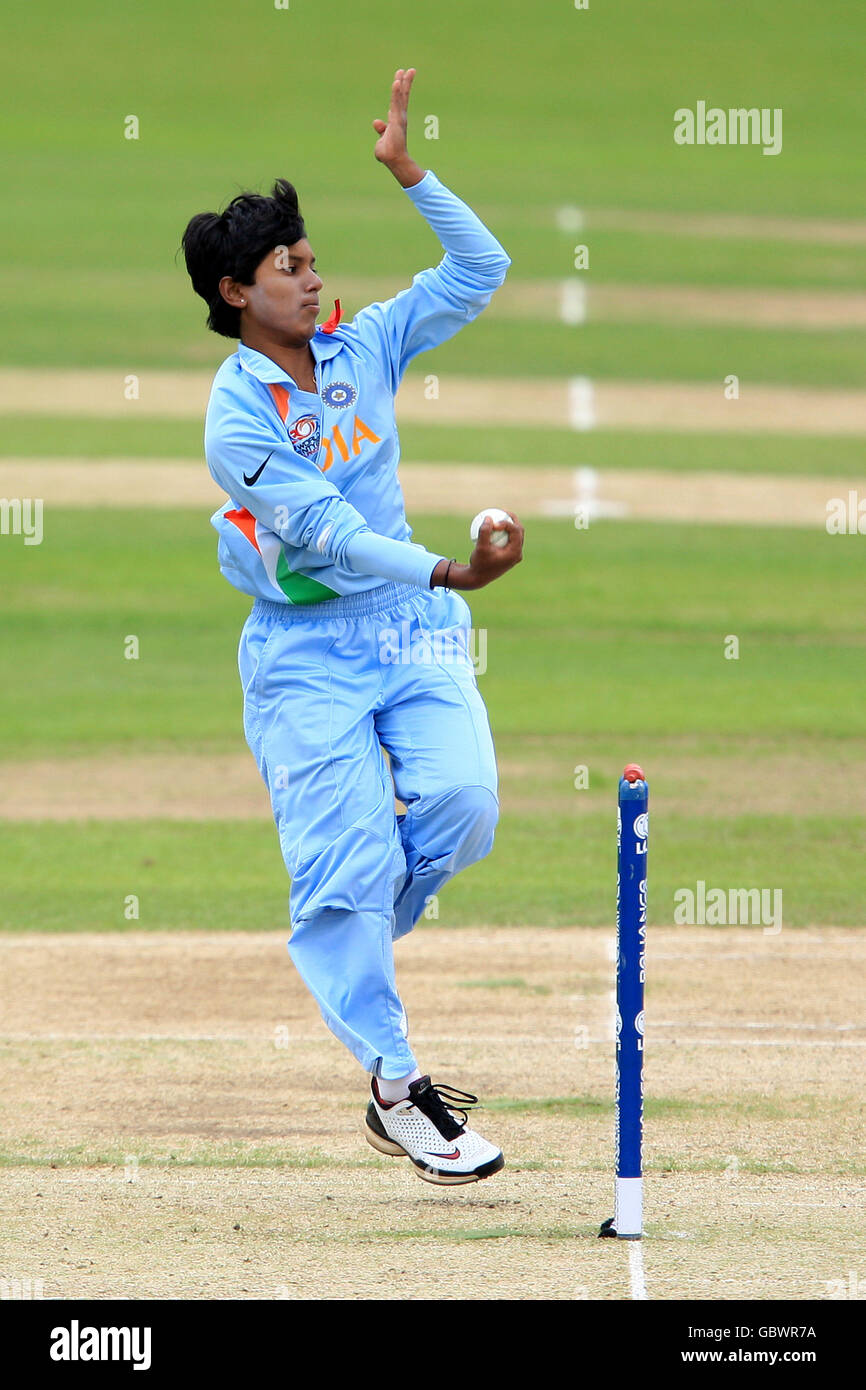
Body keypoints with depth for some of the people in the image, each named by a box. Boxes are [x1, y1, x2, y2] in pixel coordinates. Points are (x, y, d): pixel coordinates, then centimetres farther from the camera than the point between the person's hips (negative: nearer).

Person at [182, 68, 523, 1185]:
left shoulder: (361, 347, 4)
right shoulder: (238, 415, -14)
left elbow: (480, 271, 4)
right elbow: (329, 536, -22)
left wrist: (407, 172, -6)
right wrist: (449, 575, -32)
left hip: (412, 629, 5)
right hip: (306, 657, -5)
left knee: (462, 801, -18)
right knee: (347, 860, -11)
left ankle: (348, 948, 10)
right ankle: (397, 1090, -6)